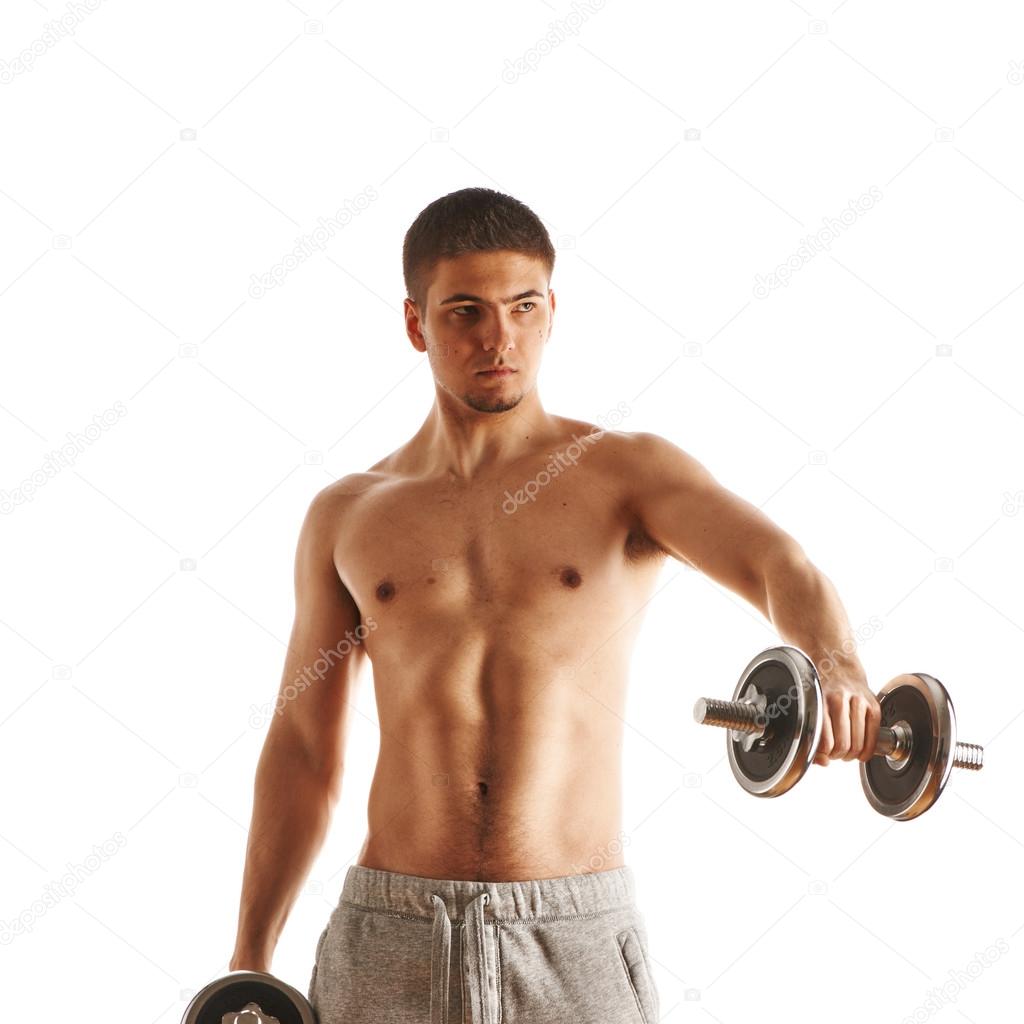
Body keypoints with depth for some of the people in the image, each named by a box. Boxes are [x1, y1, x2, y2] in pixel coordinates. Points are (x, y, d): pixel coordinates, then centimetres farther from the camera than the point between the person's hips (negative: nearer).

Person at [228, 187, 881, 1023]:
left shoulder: (628, 472, 0)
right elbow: (303, 752, 11)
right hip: (393, 939, 2)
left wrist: (838, 670, -41)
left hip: (576, 942, -1)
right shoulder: (347, 517, 7)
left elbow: (782, 567, -18)